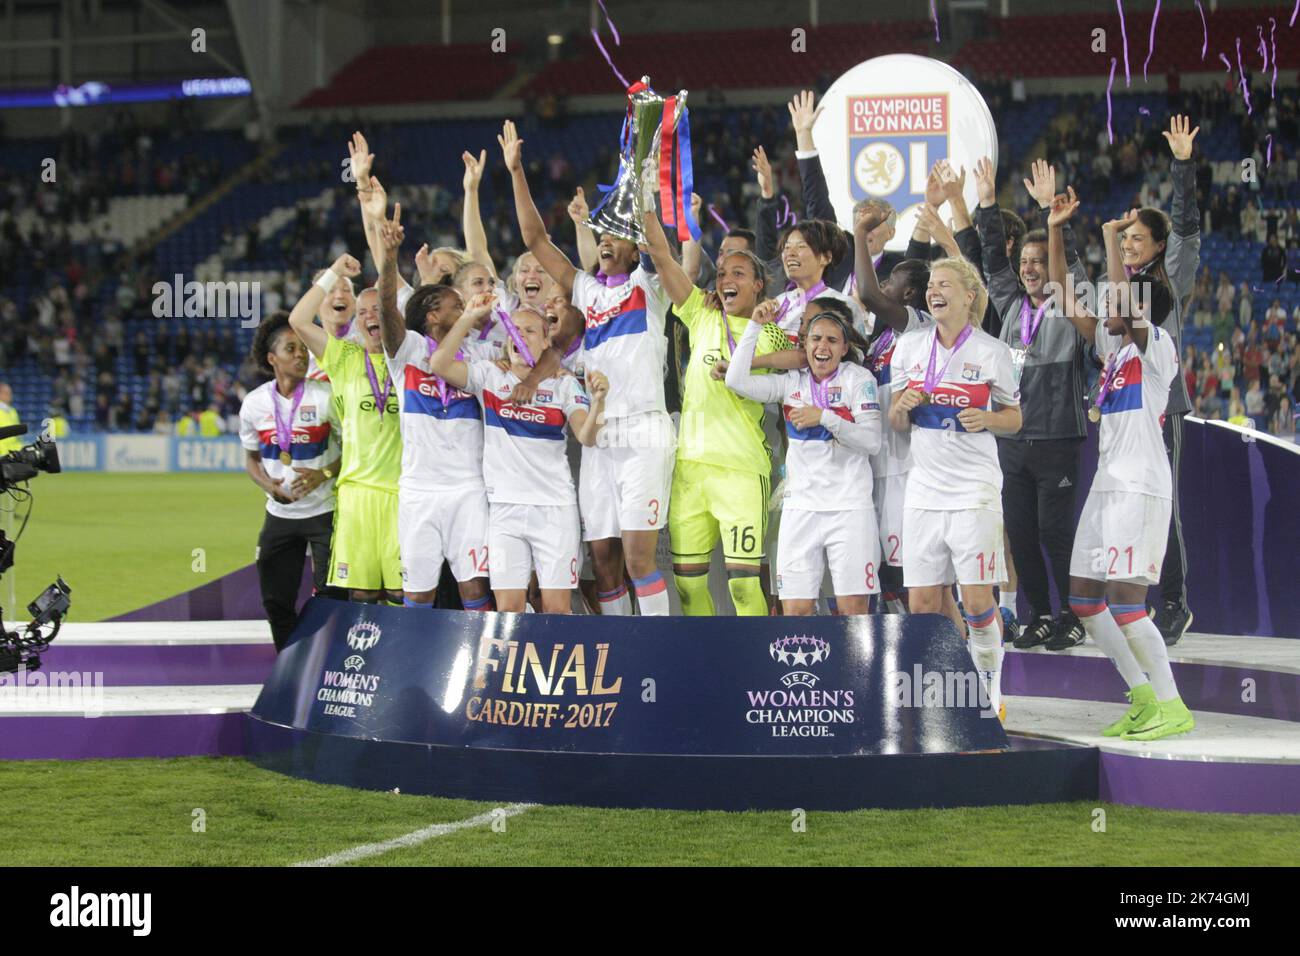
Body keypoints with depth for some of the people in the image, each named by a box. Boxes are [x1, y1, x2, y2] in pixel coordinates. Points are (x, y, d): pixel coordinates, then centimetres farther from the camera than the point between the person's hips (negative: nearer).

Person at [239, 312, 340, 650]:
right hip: (280, 514, 4)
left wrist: (323, 474, -20)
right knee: (276, 601, 8)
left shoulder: (326, 396, -11)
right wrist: (270, 485, -7)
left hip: (325, 511, -4)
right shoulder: (255, 403, -1)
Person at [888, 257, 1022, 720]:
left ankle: (989, 691, 8)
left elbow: (1014, 418, 7)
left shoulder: (992, 352, -2)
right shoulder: (910, 346, 8)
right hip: (923, 487, 4)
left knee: (977, 600, -9)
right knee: (922, 604, 1)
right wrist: (903, 405, -8)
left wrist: (986, 419, -14)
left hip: (974, 491, -4)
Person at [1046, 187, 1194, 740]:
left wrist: (1112, 235, -15)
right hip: (1108, 485, 9)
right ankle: (1143, 698, 14)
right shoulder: (1112, 344, 15)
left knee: (1124, 602, -13)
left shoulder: (1157, 347, -7)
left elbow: (1129, 306, -24)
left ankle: (1171, 706, -5)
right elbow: (1067, 301, 15)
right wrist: (1055, 233, 8)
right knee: (1084, 598, 8)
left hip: (1141, 488, -9)